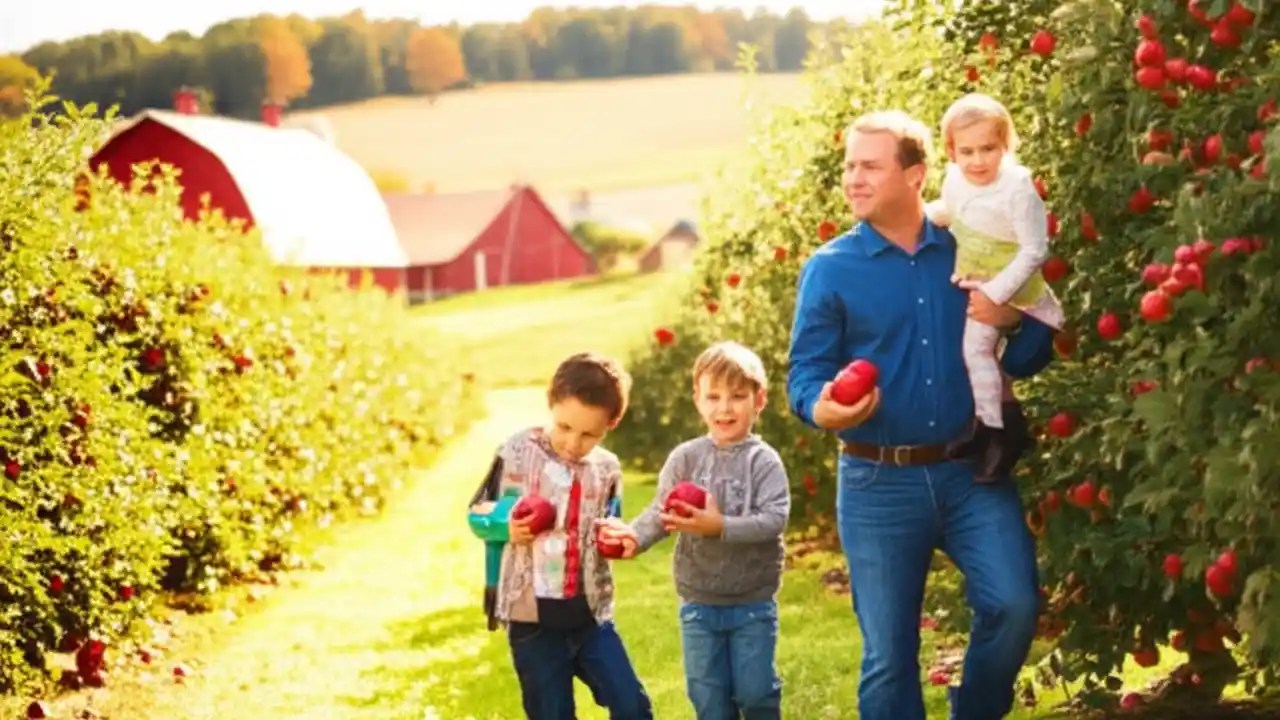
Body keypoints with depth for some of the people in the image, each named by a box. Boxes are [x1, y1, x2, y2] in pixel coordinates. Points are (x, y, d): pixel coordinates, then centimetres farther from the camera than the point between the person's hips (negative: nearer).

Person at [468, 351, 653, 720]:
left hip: (590, 611, 2)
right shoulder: (517, 451, -6)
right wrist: (506, 526, -21)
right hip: (531, 614, -2)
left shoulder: (607, 468, 3)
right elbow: (478, 513, 0)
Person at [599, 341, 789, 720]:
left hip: (752, 603, -3)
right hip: (699, 603, 3)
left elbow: (774, 519, -20)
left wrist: (720, 526, -30)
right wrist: (635, 535, -27)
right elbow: (660, 511, -6)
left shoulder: (764, 461, -10)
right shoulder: (685, 458, -2)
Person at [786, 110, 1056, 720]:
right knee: (888, 653, 4)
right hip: (878, 484, -1)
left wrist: (1012, 321, -11)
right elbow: (805, 371, -3)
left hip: (971, 472, 1)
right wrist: (823, 408, -26)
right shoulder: (830, 268, 0)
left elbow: (1033, 358, 11)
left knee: (1013, 604, -17)